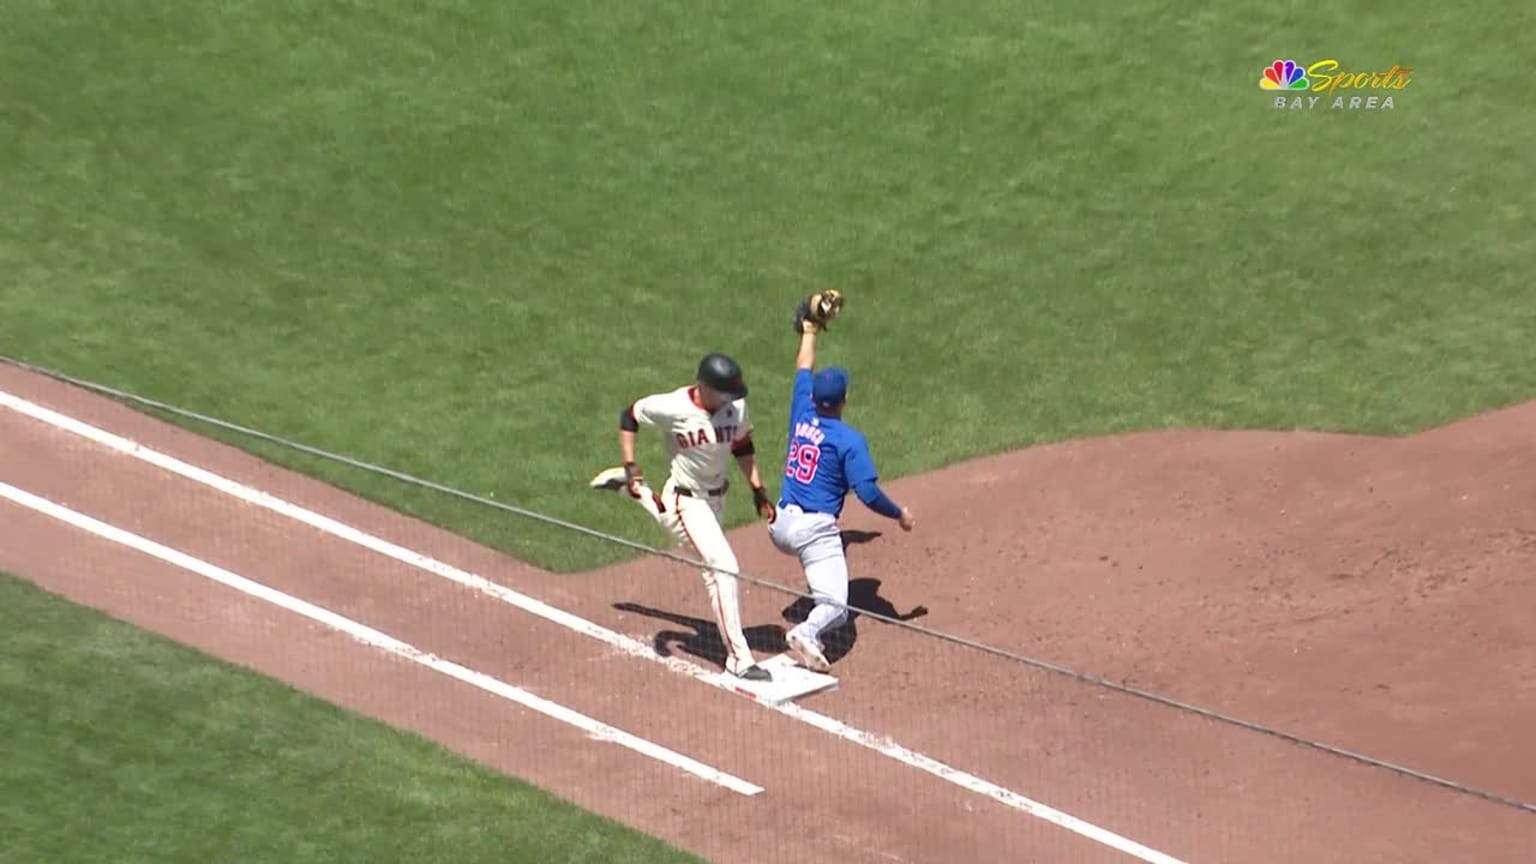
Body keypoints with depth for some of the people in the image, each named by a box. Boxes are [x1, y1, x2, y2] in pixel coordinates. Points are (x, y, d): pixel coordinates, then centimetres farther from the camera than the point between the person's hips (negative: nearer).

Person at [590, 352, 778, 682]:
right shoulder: (673, 407, -25)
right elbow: (629, 415, -11)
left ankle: (628, 486, 48)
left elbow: (742, 446, 6)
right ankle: (738, 658, -10)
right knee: (723, 567, -18)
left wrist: (758, 489, 1)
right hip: (686, 500, -7)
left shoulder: (735, 406, -10)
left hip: (716, 497, 7)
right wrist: (630, 466, -16)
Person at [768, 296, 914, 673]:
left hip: (781, 524, 7)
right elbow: (868, 492, -14)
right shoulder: (849, 439, -10)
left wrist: (808, 331, 38)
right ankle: (807, 631, -43)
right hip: (814, 529, -7)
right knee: (835, 607, -10)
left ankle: (809, 629, 36)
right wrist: (899, 514, 2)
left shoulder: (802, 415, 6)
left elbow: (803, 372, 24)